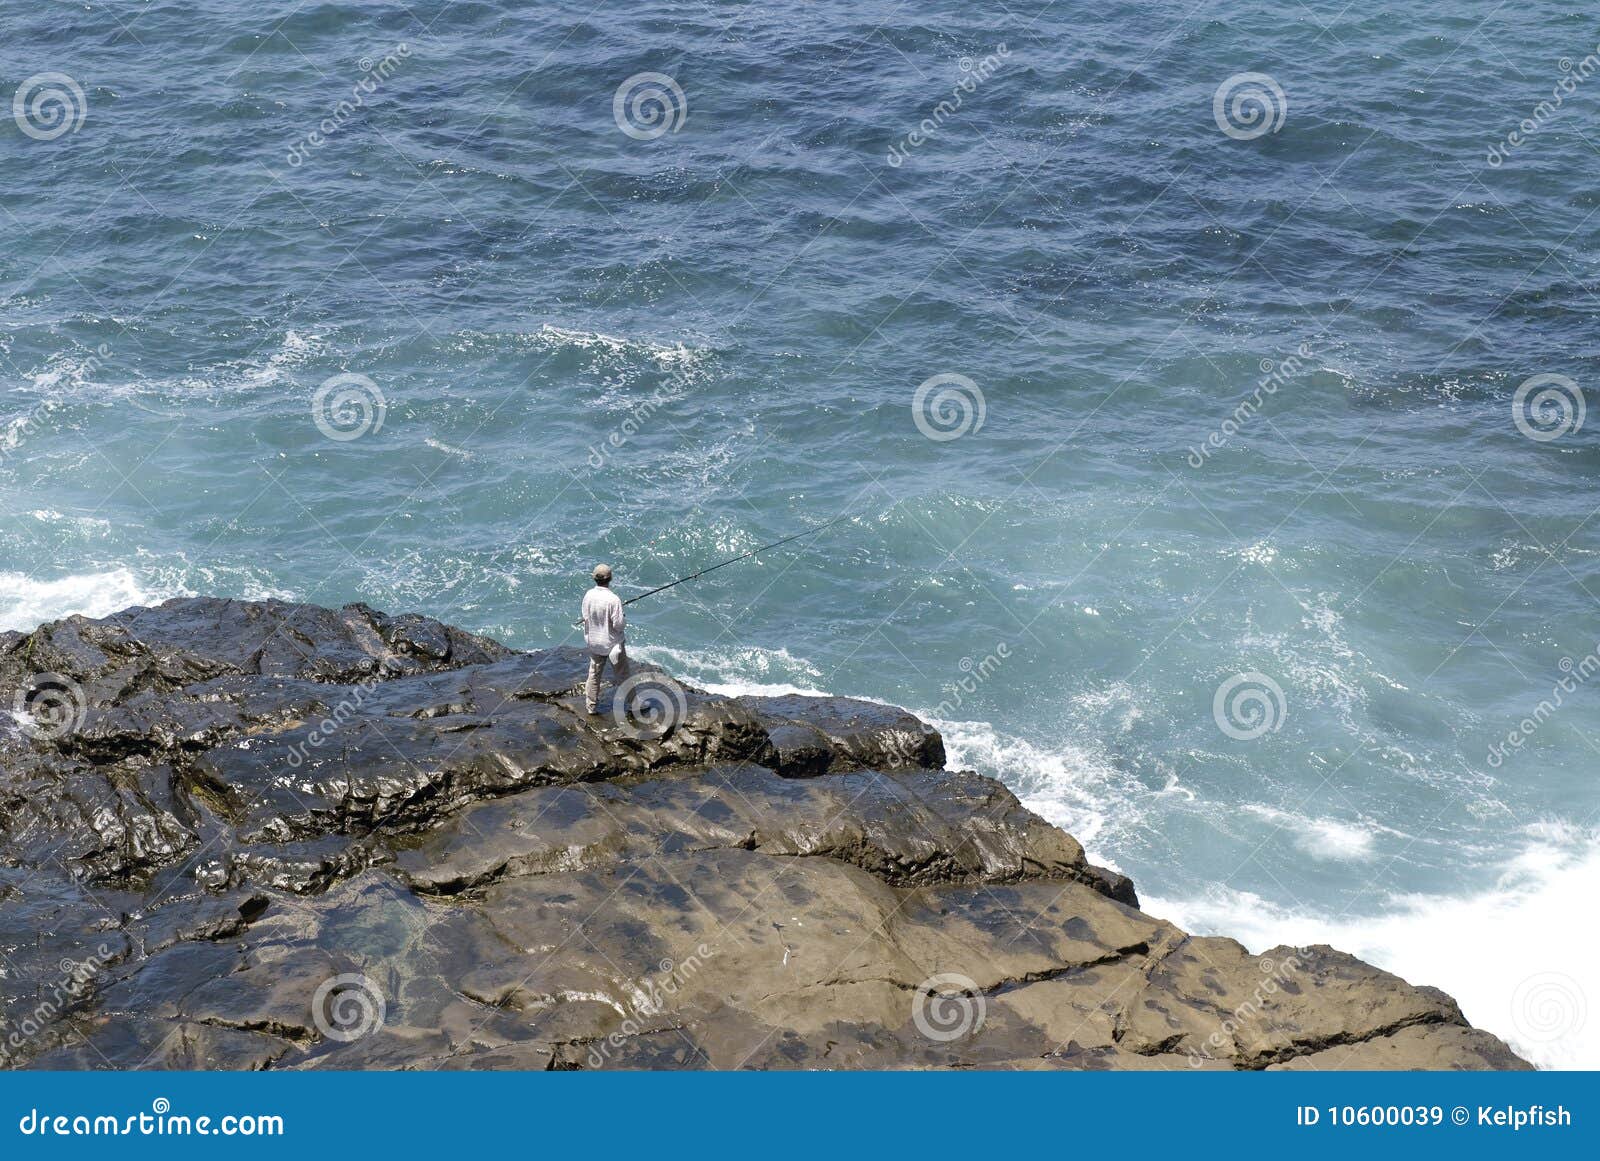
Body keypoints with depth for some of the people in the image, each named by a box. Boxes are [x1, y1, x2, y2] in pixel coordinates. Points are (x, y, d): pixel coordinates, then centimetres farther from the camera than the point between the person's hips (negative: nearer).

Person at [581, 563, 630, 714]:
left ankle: (591, 705, 22)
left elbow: (586, 618, 0)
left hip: (593, 641, 4)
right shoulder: (613, 599, -26)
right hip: (613, 643, -4)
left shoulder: (588, 595, -10)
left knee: (594, 674, 17)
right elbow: (618, 624, -23)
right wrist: (624, 617, -2)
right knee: (622, 675, 10)